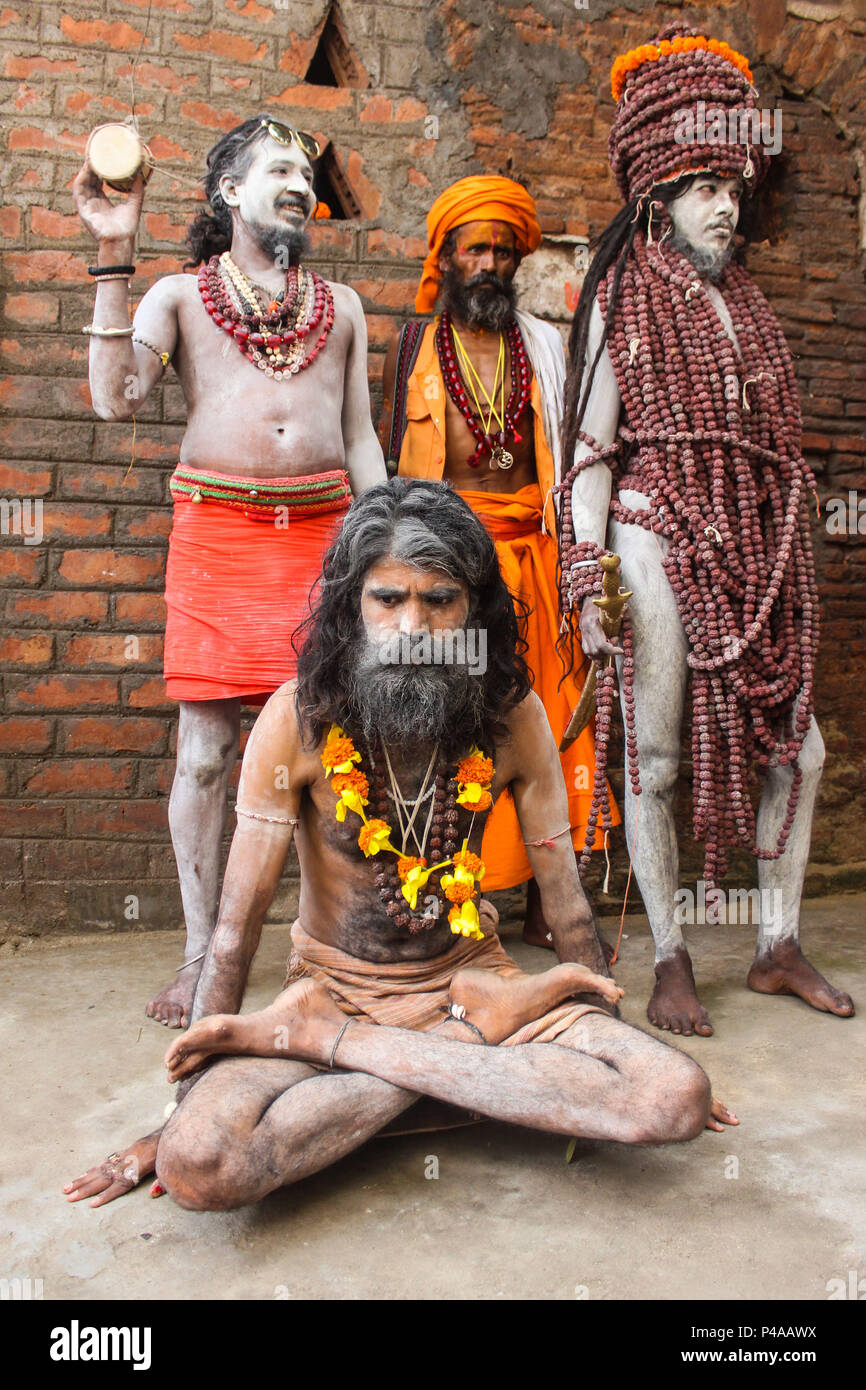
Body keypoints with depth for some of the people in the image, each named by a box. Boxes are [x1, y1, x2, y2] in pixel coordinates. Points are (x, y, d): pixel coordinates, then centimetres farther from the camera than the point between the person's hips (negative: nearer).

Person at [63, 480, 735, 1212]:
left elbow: (566, 900, 1)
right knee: (198, 1165, -30)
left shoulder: (513, 715, -10)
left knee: (679, 1099, -22)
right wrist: (188, 1102, -8)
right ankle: (475, 1046, -13)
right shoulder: (299, 717, -15)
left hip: (471, 974, 3)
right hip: (333, 983, -2)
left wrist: (613, 1033, 8)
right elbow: (237, 927, -10)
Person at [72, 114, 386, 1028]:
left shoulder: (340, 306, 20)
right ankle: (199, 955, 11)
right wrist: (114, 256, -5)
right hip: (215, 530, -2)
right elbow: (114, 397, -4)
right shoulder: (180, 294, 12)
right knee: (205, 748, -2)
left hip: (322, 530, 2)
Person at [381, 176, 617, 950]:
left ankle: (543, 907, 10)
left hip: (528, 556, 2)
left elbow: (565, 451, 14)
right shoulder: (412, 346, 12)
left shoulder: (543, 345, 16)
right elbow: (389, 460, 11)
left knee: (542, 719, 0)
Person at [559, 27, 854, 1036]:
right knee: (654, 755, -3)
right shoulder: (621, 299, 3)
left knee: (796, 747, 5)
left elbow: (776, 446, 19)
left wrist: (787, 564, 14)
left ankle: (779, 945, 19)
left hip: (753, 546, 6)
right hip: (659, 540, -6)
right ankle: (669, 963, 10)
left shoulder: (745, 301, 19)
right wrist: (587, 582, -13)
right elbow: (591, 449, -4)